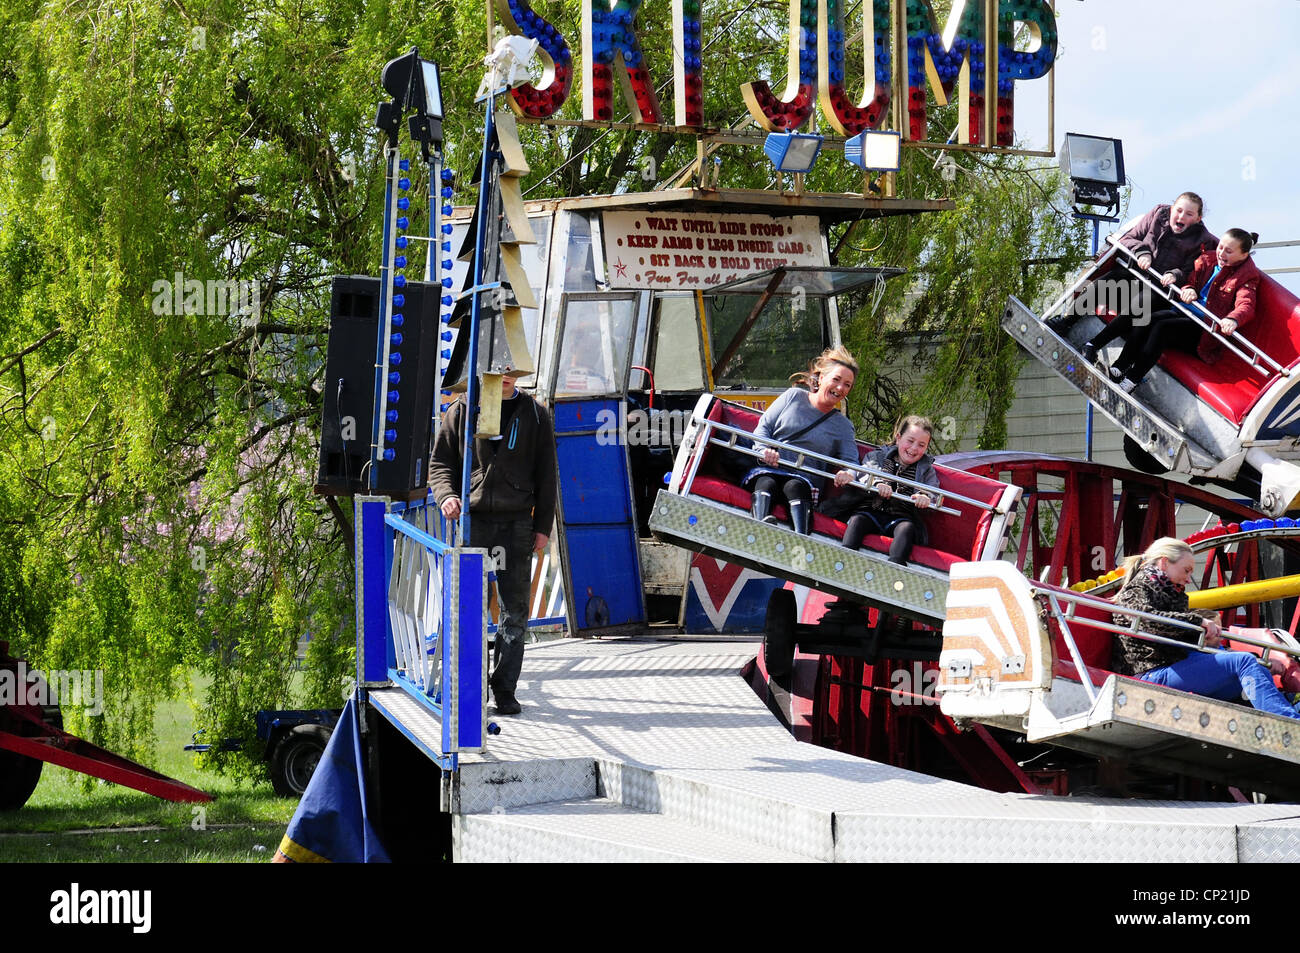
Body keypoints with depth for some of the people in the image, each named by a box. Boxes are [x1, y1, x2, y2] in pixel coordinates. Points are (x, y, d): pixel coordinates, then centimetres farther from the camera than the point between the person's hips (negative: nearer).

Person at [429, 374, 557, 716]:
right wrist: (446, 494, -11)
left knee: (515, 610, 1)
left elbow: (546, 474, 10)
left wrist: (542, 526, 4)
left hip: (516, 523, 1)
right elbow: (440, 461, 9)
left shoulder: (535, 415, 9)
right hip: (472, 519, -1)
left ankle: (505, 687, 8)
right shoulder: (462, 411, 6)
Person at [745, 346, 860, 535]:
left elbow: (851, 462, 7)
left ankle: (801, 539, -62)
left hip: (804, 479, 0)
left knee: (795, 487, -36)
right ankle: (761, 524, -65)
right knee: (766, 483, -35)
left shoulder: (843, 426, 17)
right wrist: (764, 450, -13)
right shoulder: (794, 397, 15)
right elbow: (763, 426, 10)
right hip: (768, 470, 0)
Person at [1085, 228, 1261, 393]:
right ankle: (1118, 369, -27)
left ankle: (1132, 379, -32)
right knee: (1146, 321, -24)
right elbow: (1190, 283, 11)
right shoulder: (1207, 260, 13)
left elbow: (1246, 305, -20)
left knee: (1162, 328, -30)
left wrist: (1233, 319, -44)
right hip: (1183, 312, 6)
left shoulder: (1248, 276, -4)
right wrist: (1188, 290, -17)